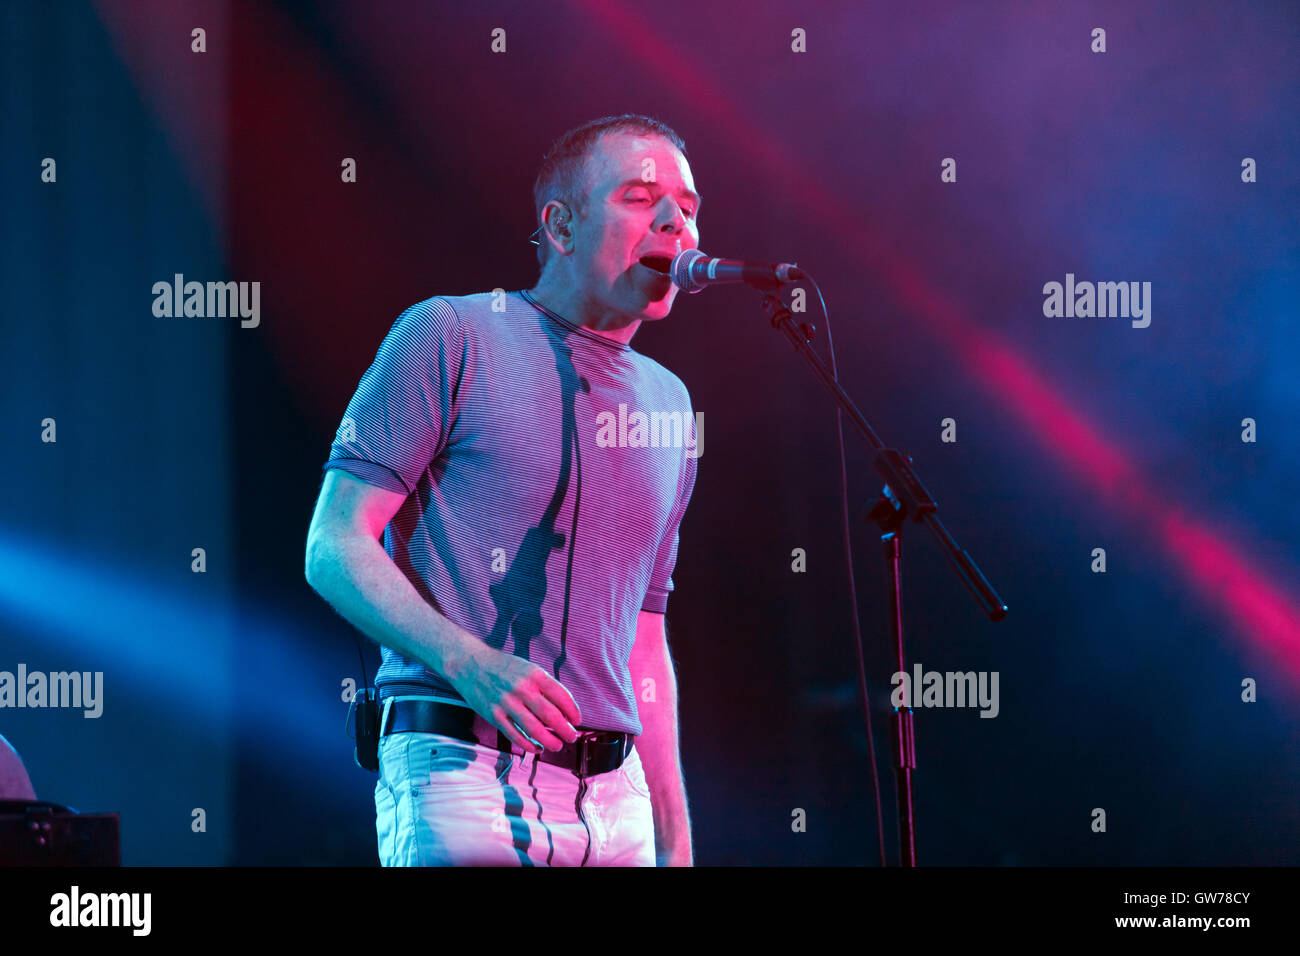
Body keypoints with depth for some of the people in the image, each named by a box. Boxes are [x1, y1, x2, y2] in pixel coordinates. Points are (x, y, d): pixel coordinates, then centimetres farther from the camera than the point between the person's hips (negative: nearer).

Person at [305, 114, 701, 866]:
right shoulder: (451, 338, 0)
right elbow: (335, 550, -6)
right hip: (465, 775, -6)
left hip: (614, 797, 6)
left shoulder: (669, 406, 18)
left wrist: (677, 842, 16)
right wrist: (473, 664, -21)